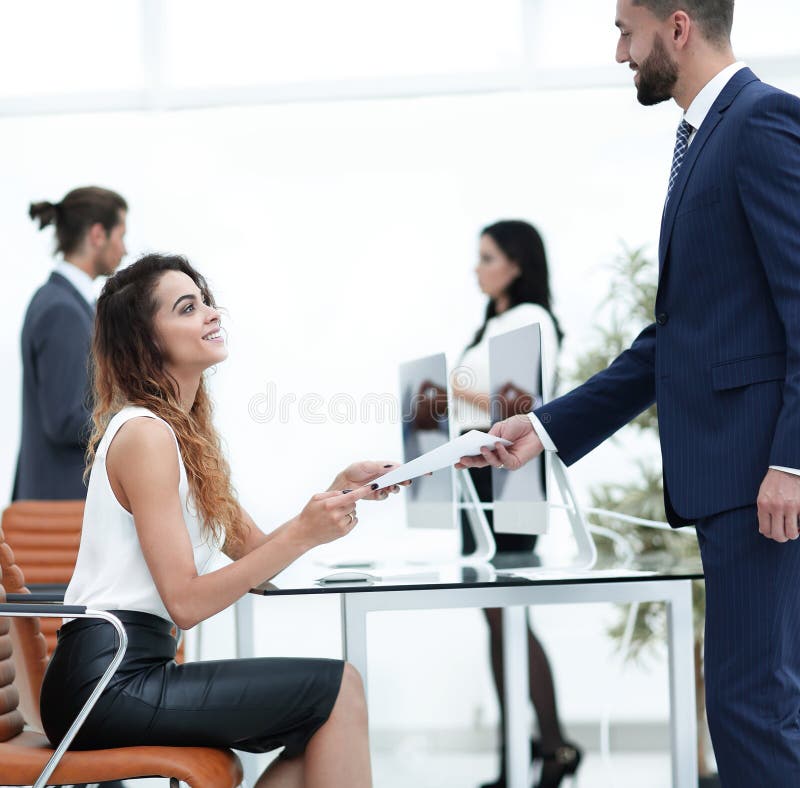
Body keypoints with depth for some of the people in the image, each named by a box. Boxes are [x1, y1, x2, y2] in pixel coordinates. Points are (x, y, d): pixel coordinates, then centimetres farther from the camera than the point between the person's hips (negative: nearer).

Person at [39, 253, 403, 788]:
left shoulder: (185, 434, 18)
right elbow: (186, 602, -18)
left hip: (133, 672, 9)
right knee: (338, 688, -11)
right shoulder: (144, 434, -13)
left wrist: (341, 489, 1)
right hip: (105, 682, -9)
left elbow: (254, 552, 13)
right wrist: (303, 534, -22)